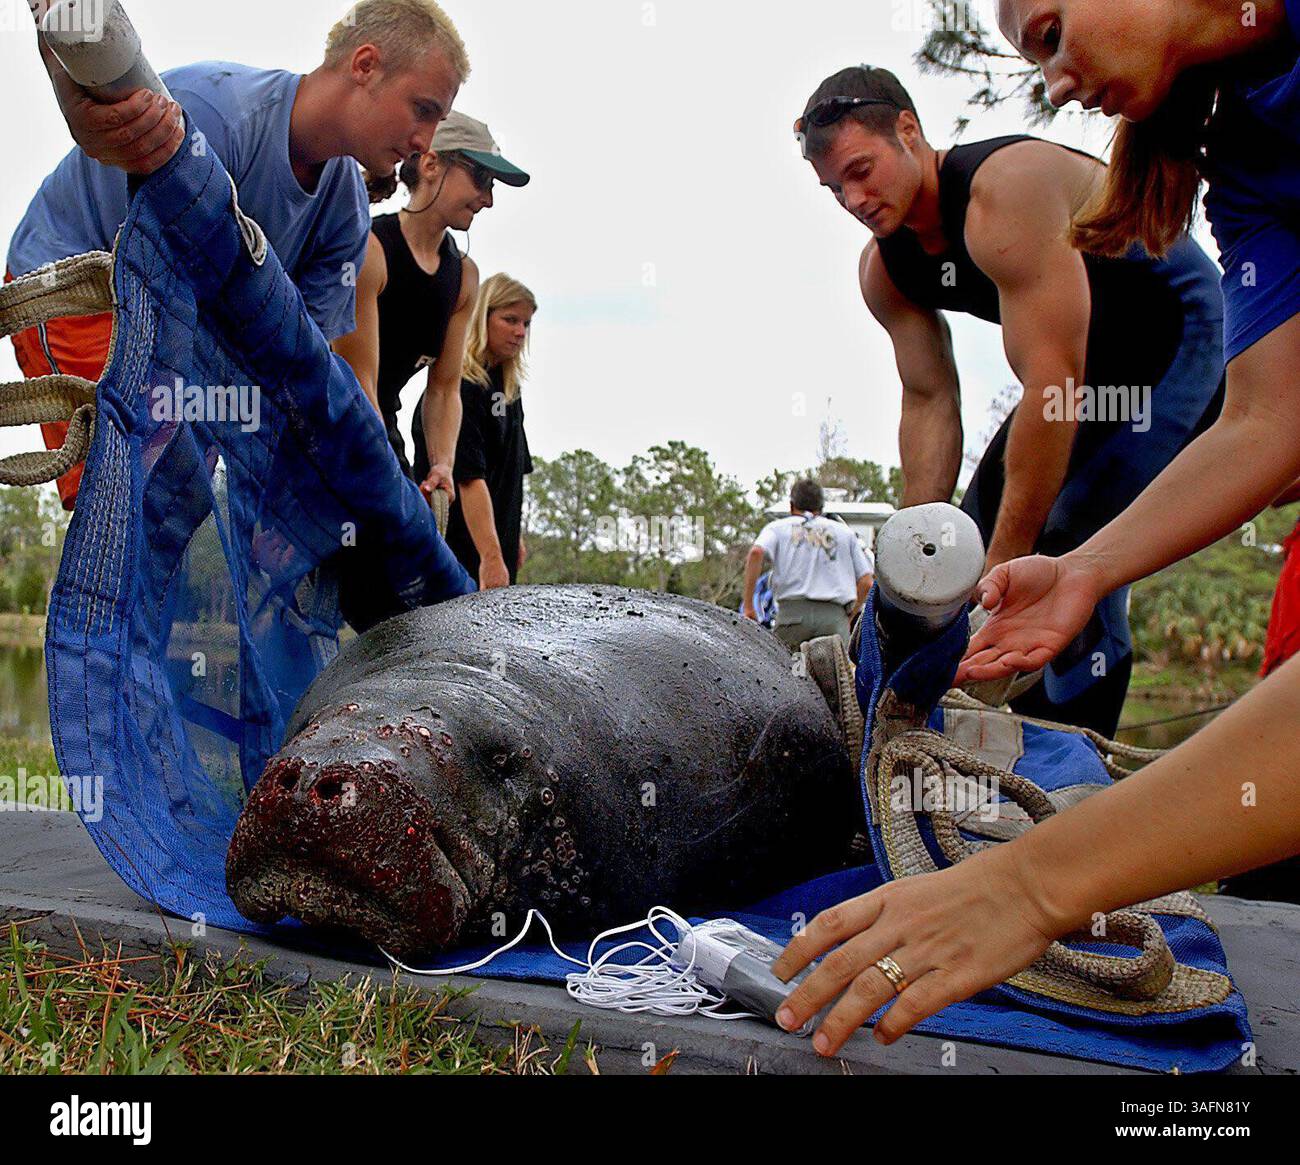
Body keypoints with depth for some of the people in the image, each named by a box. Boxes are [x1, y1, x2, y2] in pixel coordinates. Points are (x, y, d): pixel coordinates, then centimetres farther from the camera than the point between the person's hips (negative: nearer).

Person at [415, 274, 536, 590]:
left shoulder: (508, 388, 12)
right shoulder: (458, 388, -16)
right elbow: (469, 477, -25)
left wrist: (515, 537, 17)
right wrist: (491, 557, -32)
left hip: (497, 540, 8)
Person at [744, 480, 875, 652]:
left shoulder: (779, 527, 17)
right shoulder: (845, 532, 23)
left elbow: (756, 553, -4)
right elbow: (866, 582, 14)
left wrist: (748, 606, -3)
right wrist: (848, 618, 24)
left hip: (793, 611, -1)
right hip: (834, 615, 1)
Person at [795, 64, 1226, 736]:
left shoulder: (1004, 190, -32)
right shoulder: (883, 271, -6)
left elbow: (1054, 384, -36)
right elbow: (930, 405, -3)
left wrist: (1004, 563, -35)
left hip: (1181, 331, -8)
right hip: (1084, 363, 9)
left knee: (1075, 553, -21)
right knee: (971, 541, 5)